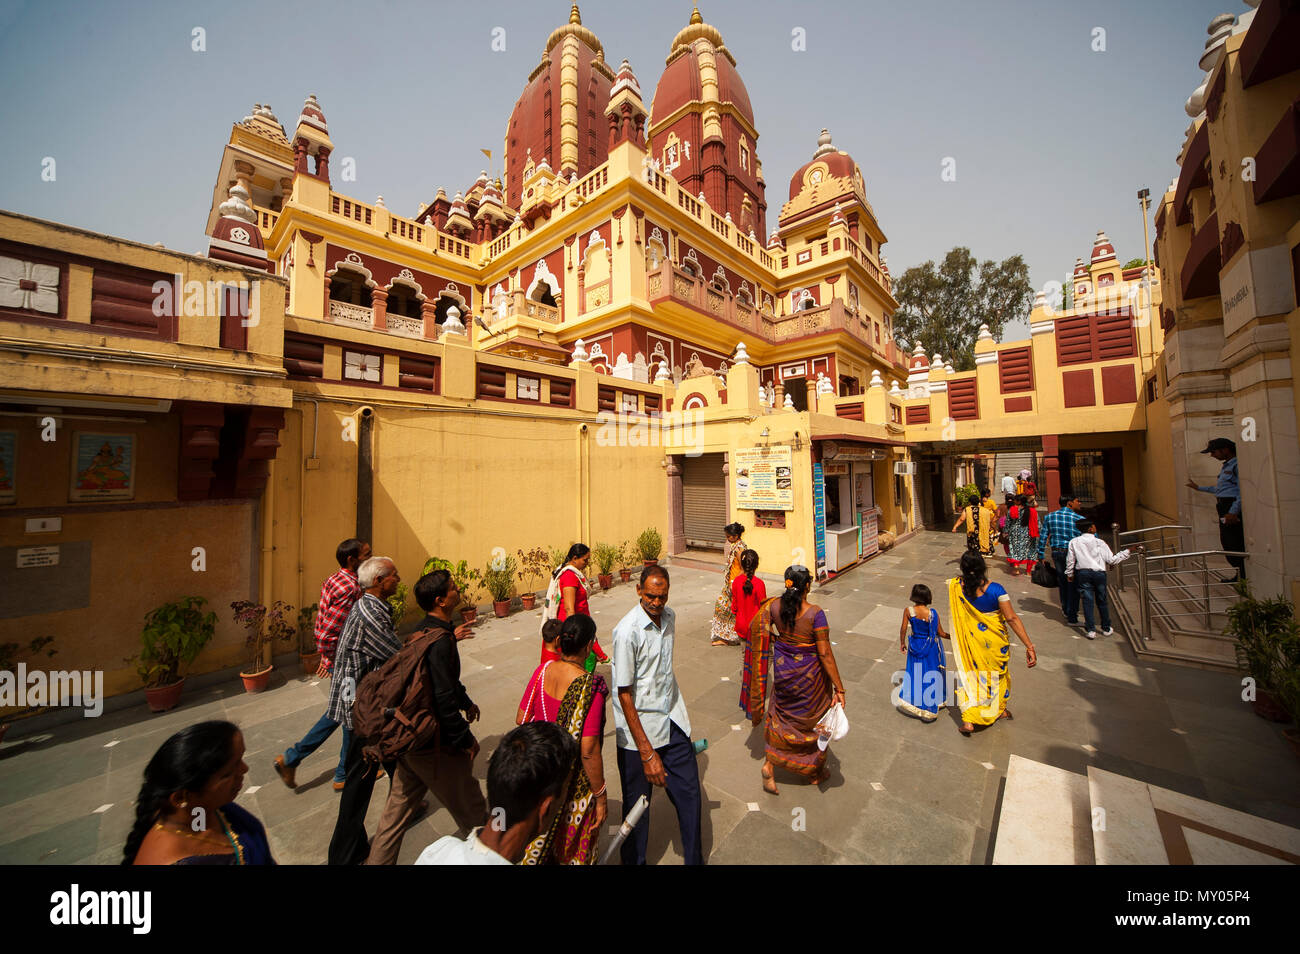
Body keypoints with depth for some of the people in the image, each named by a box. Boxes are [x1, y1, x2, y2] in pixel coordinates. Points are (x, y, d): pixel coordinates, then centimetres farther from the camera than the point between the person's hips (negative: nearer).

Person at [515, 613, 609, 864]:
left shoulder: (543, 671, -13)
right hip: (574, 782, -5)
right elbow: (588, 751, -26)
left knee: (543, 836, 31)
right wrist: (601, 796, -13)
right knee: (575, 848, 22)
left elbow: (521, 719, -2)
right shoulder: (590, 686, -30)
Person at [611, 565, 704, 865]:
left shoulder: (669, 616, -3)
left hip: (673, 720, 6)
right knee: (637, 803, 13)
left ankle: (695, 858, 37)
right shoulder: (627, 630, -24)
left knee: (689, 792, 13)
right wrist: (647, 752, -18)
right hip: (638, 726, -5)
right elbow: (624, 694, -19)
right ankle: (634, 860, 39)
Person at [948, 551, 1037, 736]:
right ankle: (999, 709, 48)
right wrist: (1029, 646, -19)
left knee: (969, 673, 13)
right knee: (997, 672, 25)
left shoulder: (956, 586, -19)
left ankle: (968, 720, 8)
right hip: (994, 642, 0)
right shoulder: (995, 589, -24)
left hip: (969, 641, 0)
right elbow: (1011, 618, -24)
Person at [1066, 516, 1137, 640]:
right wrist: (1128, 552, 5)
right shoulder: (1099, 542, -7)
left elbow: (1070, 560, 2)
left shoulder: (1074, 542, -3)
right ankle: (1106, 629, 27)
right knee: (1102, 601, 14)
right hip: (1099, 573, 0)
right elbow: (1111, 560, -4)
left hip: (1082, 573, 0)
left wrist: (1070, 574, 14)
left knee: (1087, 601, 3)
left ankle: (1091, 630, 3)